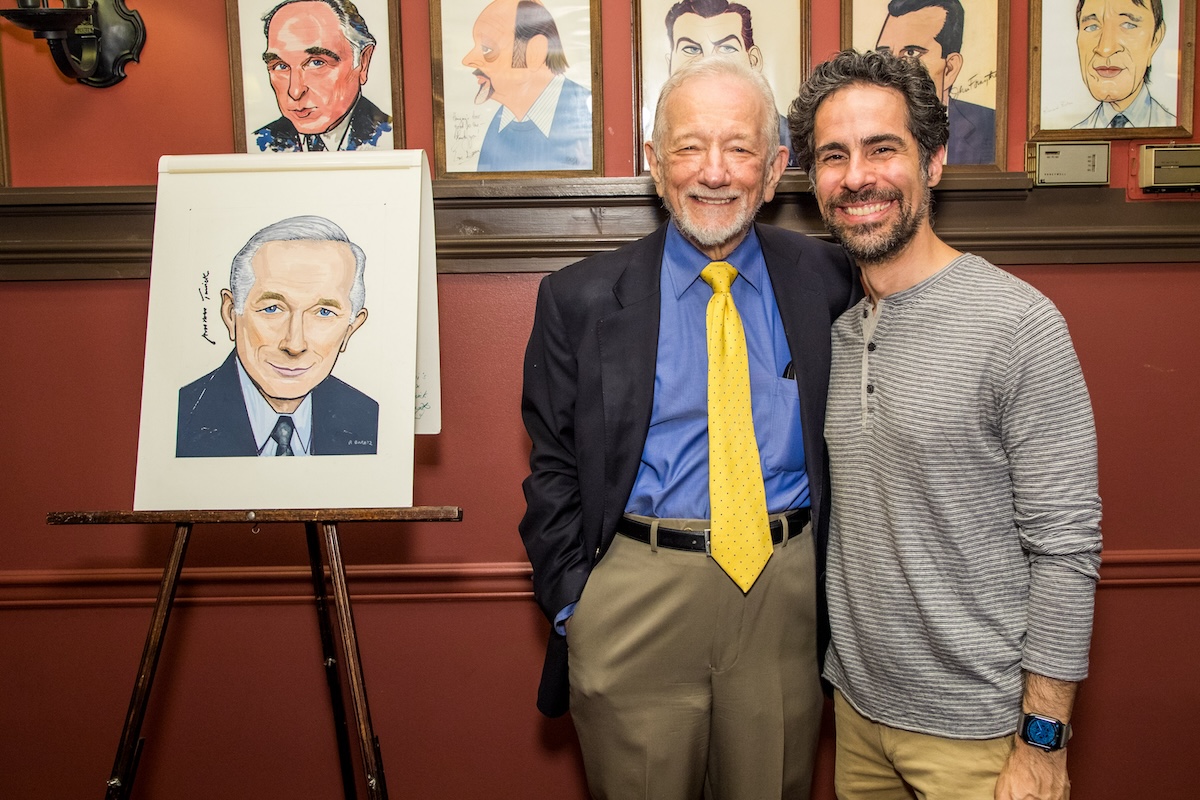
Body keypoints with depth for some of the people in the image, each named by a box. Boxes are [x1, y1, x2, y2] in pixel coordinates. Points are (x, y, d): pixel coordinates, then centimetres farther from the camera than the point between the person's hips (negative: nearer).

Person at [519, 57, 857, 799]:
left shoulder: (824, 278, 2)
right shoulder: (580, 299, -2)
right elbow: (554, 472, 1)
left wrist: (829, 573, 2)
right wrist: (575, 612, -3)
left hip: (788, 592, 2)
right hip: (637, 595, -1)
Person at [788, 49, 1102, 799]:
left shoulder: (1018, 324, -15)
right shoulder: (828, 324, 2)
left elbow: (1067, 547, -14)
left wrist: (1043, 739, -13)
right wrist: (836, 671, 8)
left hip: (975, 732, -5)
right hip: (856, 708, 6)